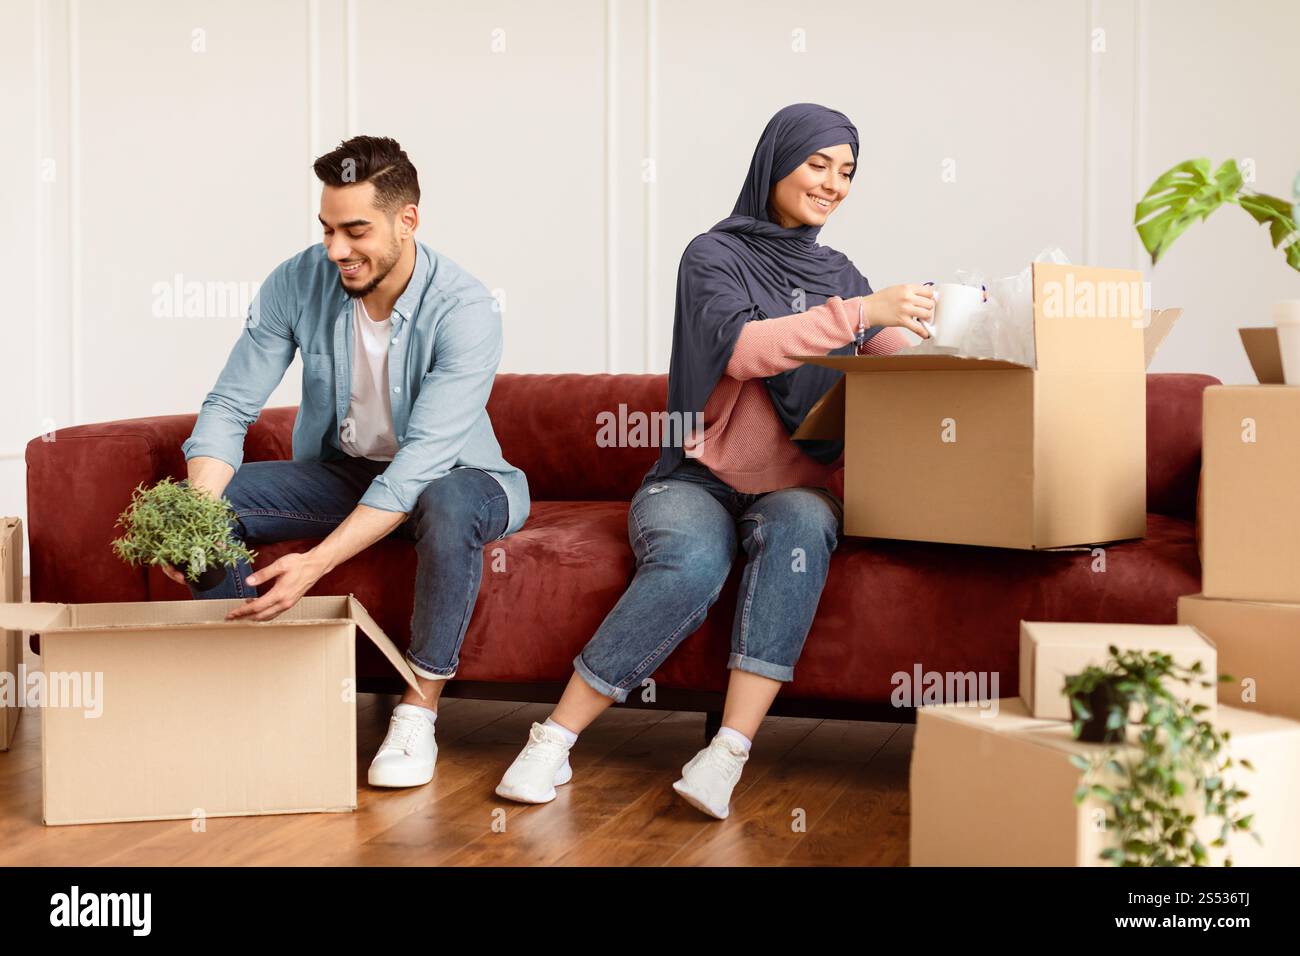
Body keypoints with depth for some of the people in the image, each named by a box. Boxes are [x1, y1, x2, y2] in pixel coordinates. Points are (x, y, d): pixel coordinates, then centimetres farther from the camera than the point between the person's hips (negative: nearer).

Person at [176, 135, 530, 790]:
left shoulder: (465, 311, -27)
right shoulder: (297, 283, -13)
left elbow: (421, 462, -34)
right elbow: (229, 406, -13)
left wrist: (316, 563, -44)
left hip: (451, 475, -4)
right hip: (340, 471, 4)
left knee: (449, 507, -40)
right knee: (207, 501, -20)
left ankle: (418, 710, -24)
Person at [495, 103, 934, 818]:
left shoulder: (837, 274, 18)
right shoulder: (716, 256, 3)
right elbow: (741, 347, -16)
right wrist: (861, 312, -23)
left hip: (802, 486, 3)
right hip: (700, 479, -3)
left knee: (797, 525, -35)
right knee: (690, 565, -36)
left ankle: (727, 753, -40)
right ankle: (554, 741, -22)